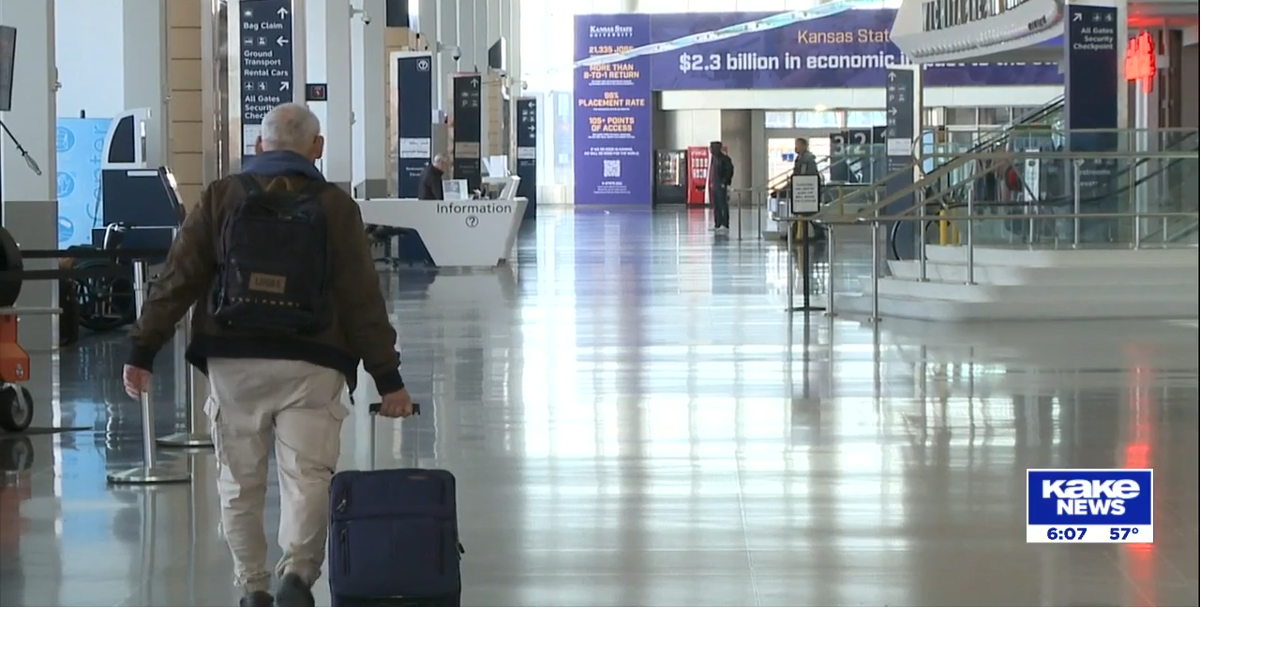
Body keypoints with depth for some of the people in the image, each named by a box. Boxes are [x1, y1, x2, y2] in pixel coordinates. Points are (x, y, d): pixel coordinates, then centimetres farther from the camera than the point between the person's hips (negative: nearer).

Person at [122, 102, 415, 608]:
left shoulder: (221, 198, 6)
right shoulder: (334, 206, 3)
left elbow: (177, 281, 2)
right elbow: (363, 300, 2)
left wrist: (143, 351, 6)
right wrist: (387, 377, 5)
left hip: (233, 362, 1)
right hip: (310, 365, -1)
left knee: (240, 482, 11)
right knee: (308, 474, -2)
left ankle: (253, 588, 13)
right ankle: (298, 571, -20)